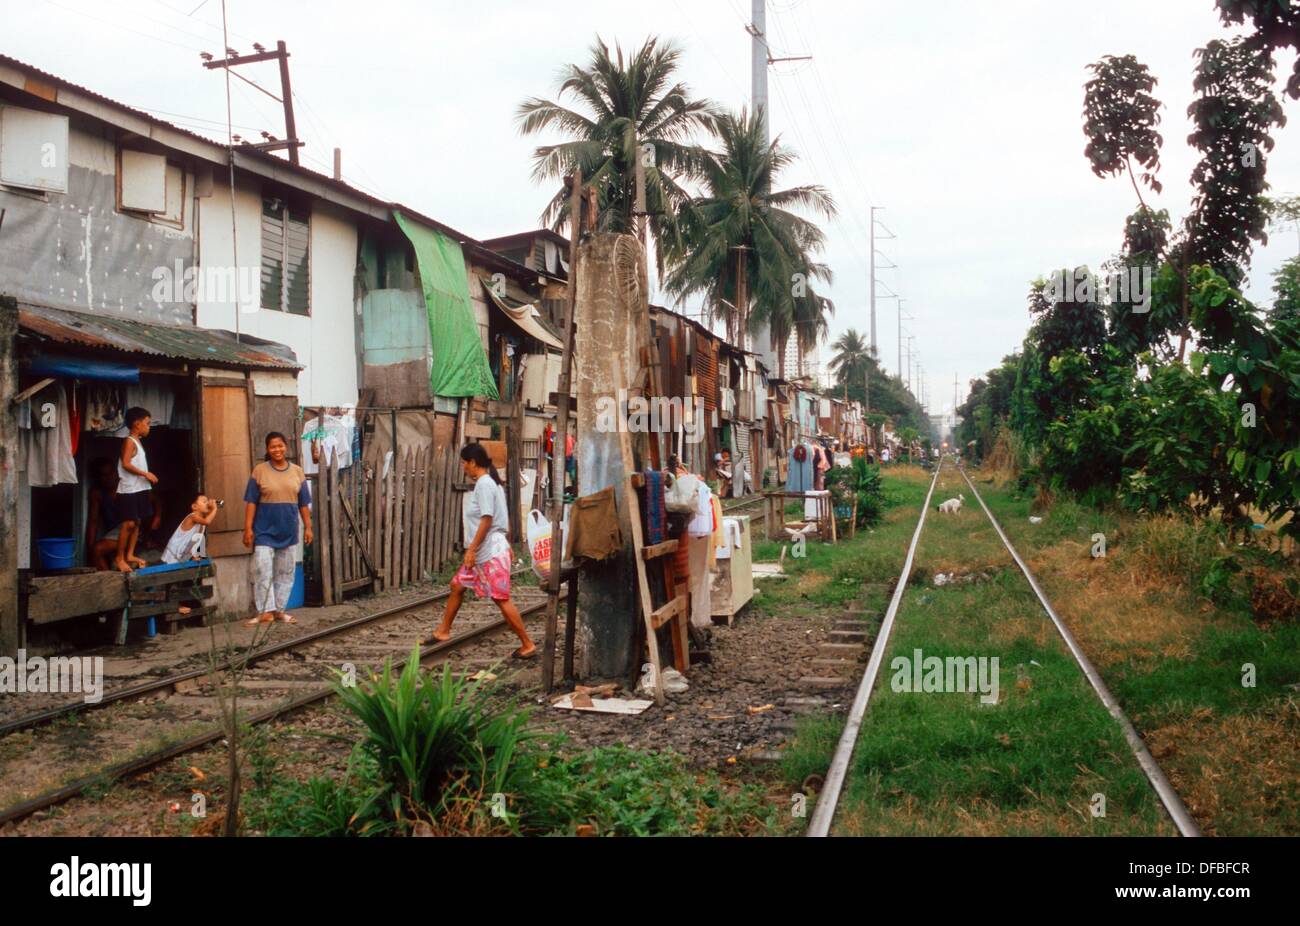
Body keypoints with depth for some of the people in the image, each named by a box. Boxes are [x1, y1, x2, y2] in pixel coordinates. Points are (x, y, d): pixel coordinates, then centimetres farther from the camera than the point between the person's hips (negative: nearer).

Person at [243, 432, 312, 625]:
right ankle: (266, 611, -4)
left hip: (288, 531, 3)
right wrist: (248, 528, -9)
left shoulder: (297, 471, 6)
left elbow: (304, 503, 9)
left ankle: (280, 609, 18)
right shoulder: (260, 470, -2)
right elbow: (251, 502, -4)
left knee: (285, 572, 9)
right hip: (265, 531, -3)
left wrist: (308, 527, 5)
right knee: (263, 571, -8)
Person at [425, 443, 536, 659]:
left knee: (501, 599, -8)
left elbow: (486, 520, -21)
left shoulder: (484, 484, -15)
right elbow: (504, 519, 17)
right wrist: (508, 545, 21)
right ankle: (443, 632, 30)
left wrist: (471, 549, -19)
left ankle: (528, 645, -3)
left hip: (490, 552, -11)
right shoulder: (490, 482, 14)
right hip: (483, 552, 11)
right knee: (457, 586, 17)